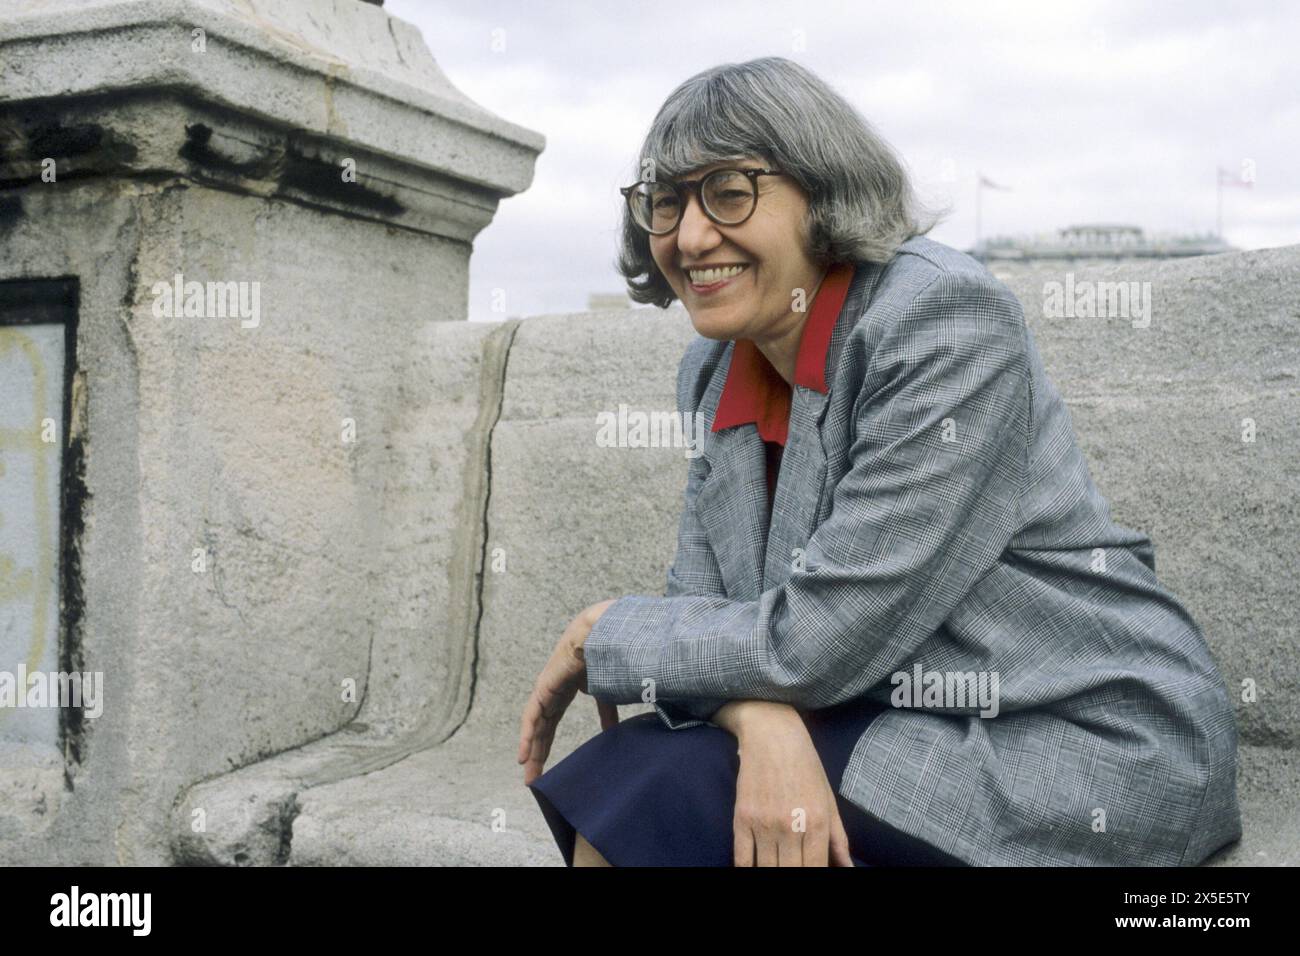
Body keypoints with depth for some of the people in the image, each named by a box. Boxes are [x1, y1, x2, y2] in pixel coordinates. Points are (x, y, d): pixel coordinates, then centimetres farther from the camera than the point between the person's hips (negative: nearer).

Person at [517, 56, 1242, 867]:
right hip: (900, 726, 7)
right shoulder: (715, 370, 5)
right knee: (611, 787, -13)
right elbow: (704, 601, 2)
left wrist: (602, 635, -8)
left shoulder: (944, 319, -20)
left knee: (662, 796, -20)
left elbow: (818, 643, -23)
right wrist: (761, 721, -21)